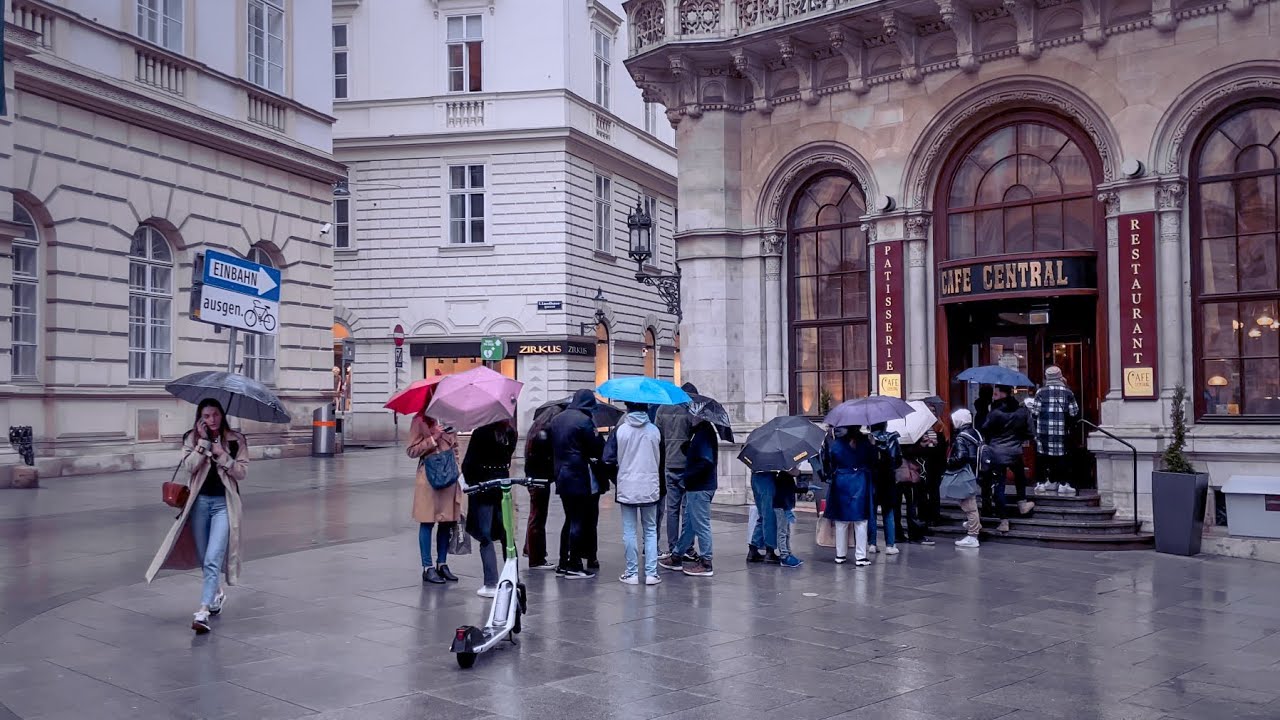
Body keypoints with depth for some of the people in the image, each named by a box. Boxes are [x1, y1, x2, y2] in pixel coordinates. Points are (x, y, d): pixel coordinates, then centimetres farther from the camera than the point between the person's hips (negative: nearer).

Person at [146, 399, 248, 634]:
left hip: (223, 503, -3)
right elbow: (188, 467, -12)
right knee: (204, 559, 14)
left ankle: (203, 612, -18)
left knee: (212, 560, -14)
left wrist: (222, 455, -16)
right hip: (199, 502, 3)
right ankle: (217, 594, 40)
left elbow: (241, 472, -5)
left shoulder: (235, 440, -1)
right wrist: (203, 442, -17)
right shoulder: (192, 439, 3)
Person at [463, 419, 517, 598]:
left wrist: (470, 482, 0)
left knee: (485, 537, 1)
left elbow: (469, 462, -13)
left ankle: (491, 584, -2)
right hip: (503, 484, 5)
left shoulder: (481, 433, -15)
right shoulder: (511, 432, -1)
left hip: (482, 486, -5)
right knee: (506, 535, 15)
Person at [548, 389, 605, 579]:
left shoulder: (556, 419, 10)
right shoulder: (584, 420, -13)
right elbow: (597, 448, -11)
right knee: (579, 521, -1)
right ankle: (574, 566, 2)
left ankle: (563, 564, 19)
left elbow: (551, 446, 14)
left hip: (561, 476, 8)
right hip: (578, 477, -8)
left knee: (570, 519, 16)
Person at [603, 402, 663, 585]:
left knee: (629, 531, 6)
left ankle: (632, 573, 9)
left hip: (627, 488, -1)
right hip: (650, 488, 1)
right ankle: (651, 573, 6)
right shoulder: (655, 431, -2)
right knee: (650, 530, 10)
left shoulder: (619, 431, -7)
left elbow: (608, 460, -5)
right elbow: (661, 461, 6)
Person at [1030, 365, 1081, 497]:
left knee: (1042, 456, 8)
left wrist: (1035, 428, 11)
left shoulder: (1041, 392, -3)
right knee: (1060, 456, 7)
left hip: (1043, 431, 0)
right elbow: (1074, 414, 1)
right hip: (1061, 431, 0)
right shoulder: (1068, 392, 1)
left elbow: (1035, 413, -4)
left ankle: (1042, 483, 9)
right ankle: (1062, 484, 8)